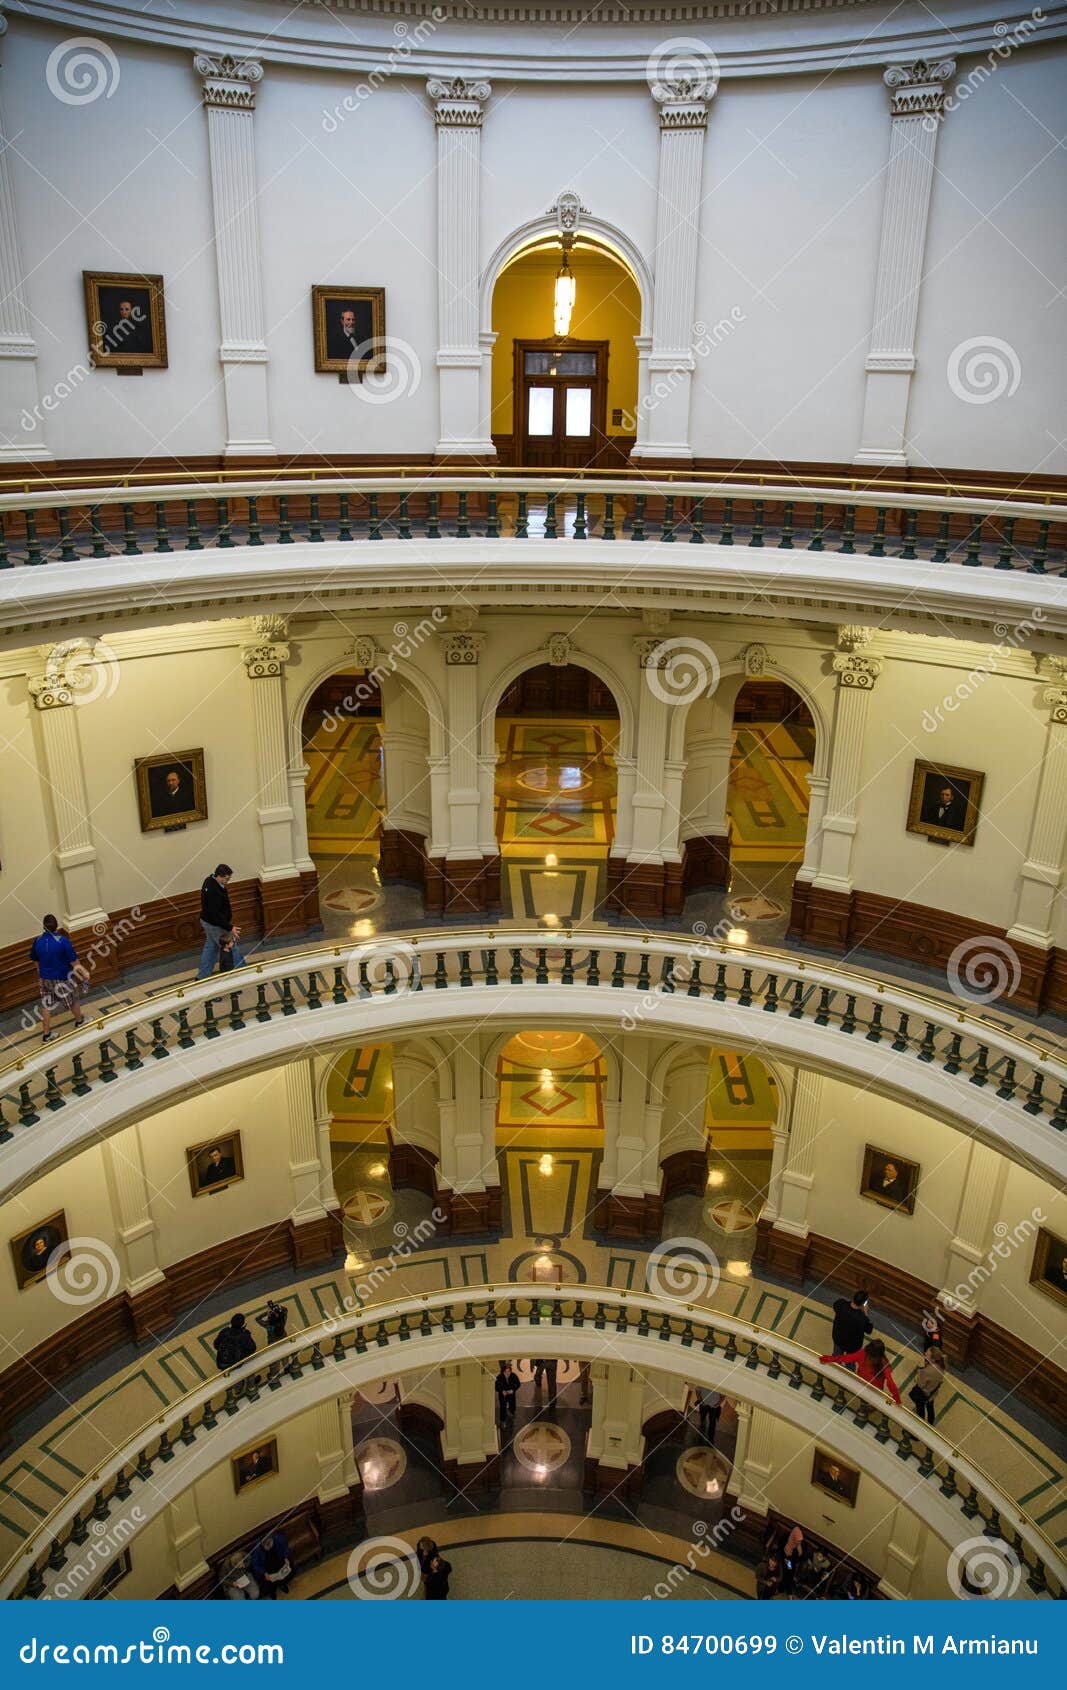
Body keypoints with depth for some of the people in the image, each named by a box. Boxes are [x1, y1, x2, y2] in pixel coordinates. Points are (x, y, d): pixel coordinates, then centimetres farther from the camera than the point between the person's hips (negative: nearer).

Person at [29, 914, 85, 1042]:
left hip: (45, 978, 4)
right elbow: (73, 961, -19)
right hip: (63, 978, -4)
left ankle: (46, 1034, 23)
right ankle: (79, 1020, 44)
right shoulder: (63, 940, -26)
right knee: (73, 1000, 21)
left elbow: (35, 960, 5)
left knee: (46, 1005, 16)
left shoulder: (37, 941, -10)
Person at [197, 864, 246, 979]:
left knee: (210, 947, 21)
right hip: (215, 925, -10)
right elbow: (216, 914, -32)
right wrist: (230, 928, -28)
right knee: (231, 948, 6)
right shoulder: (213, 892, -33)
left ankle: (202, 977, 30)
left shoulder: (210, 880, -2)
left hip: (207, 921, 10)